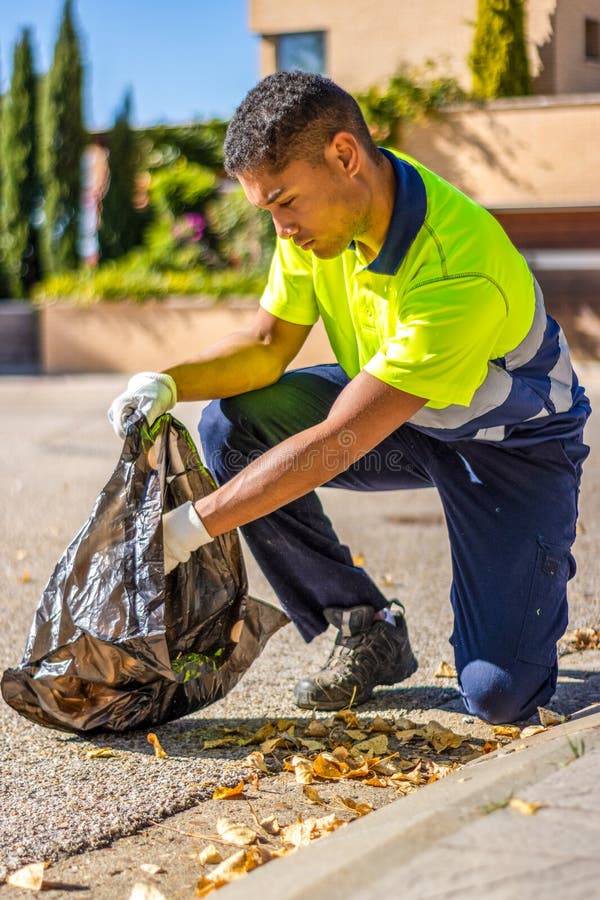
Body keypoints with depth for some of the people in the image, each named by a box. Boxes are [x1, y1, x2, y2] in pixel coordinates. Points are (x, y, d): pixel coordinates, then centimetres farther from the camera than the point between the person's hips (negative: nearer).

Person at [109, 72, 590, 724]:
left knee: (499, 695, -19)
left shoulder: (462, 272, -37)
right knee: (232, 427, -19)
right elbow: (268, 344, -4)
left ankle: (535, 575, 18)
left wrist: (191, 527, -34)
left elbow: (338, 443, -36)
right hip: (400, 416, 7)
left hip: (514, 443, -6)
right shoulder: (320, 207, -14)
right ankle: (366, 630, -4)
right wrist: (168, 383, -24)